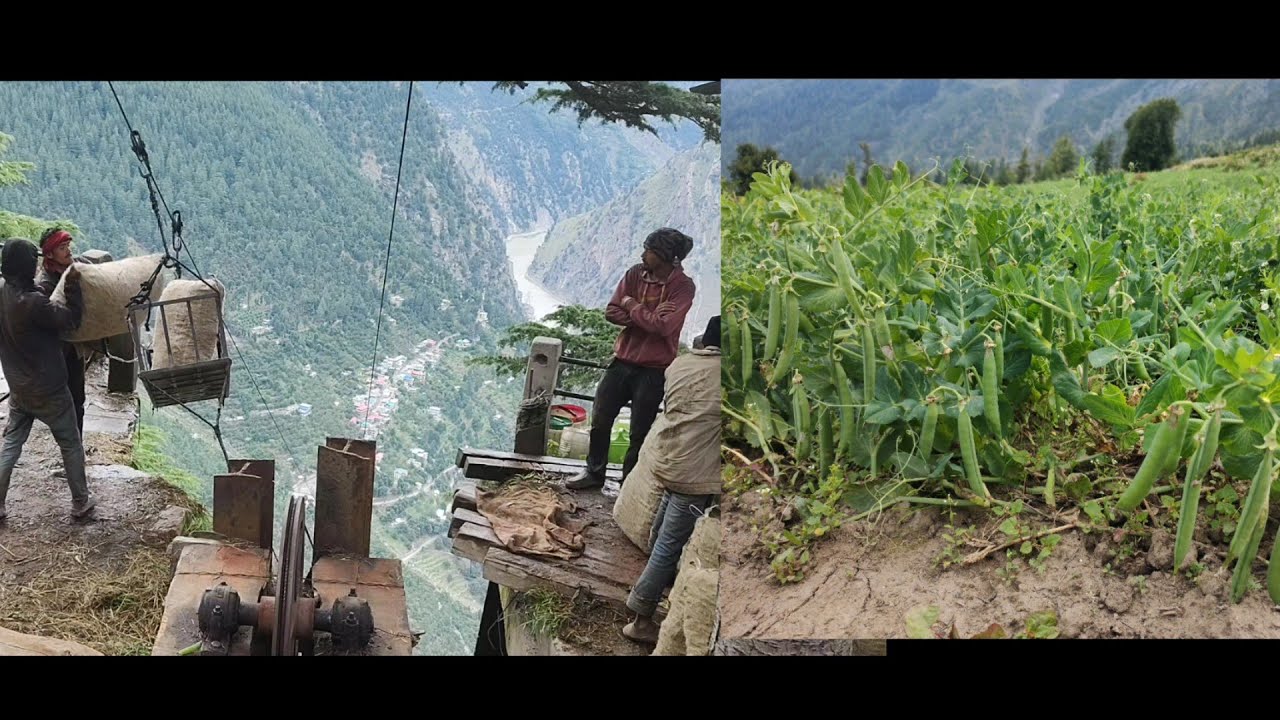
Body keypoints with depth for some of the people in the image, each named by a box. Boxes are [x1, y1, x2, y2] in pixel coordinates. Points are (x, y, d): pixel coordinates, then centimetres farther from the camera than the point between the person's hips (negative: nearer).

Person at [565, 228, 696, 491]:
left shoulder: (683, 287, -14)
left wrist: (632, 306, -12)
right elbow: (611, 312, -2)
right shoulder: (635, 274, 0)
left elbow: (664, 325, -25)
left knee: (640, 431, 5)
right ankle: (594, 472, 30)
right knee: (600, 419, 11)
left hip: (653, 370, -5)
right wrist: (647, 317, -17)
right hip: (622, 361, 5)